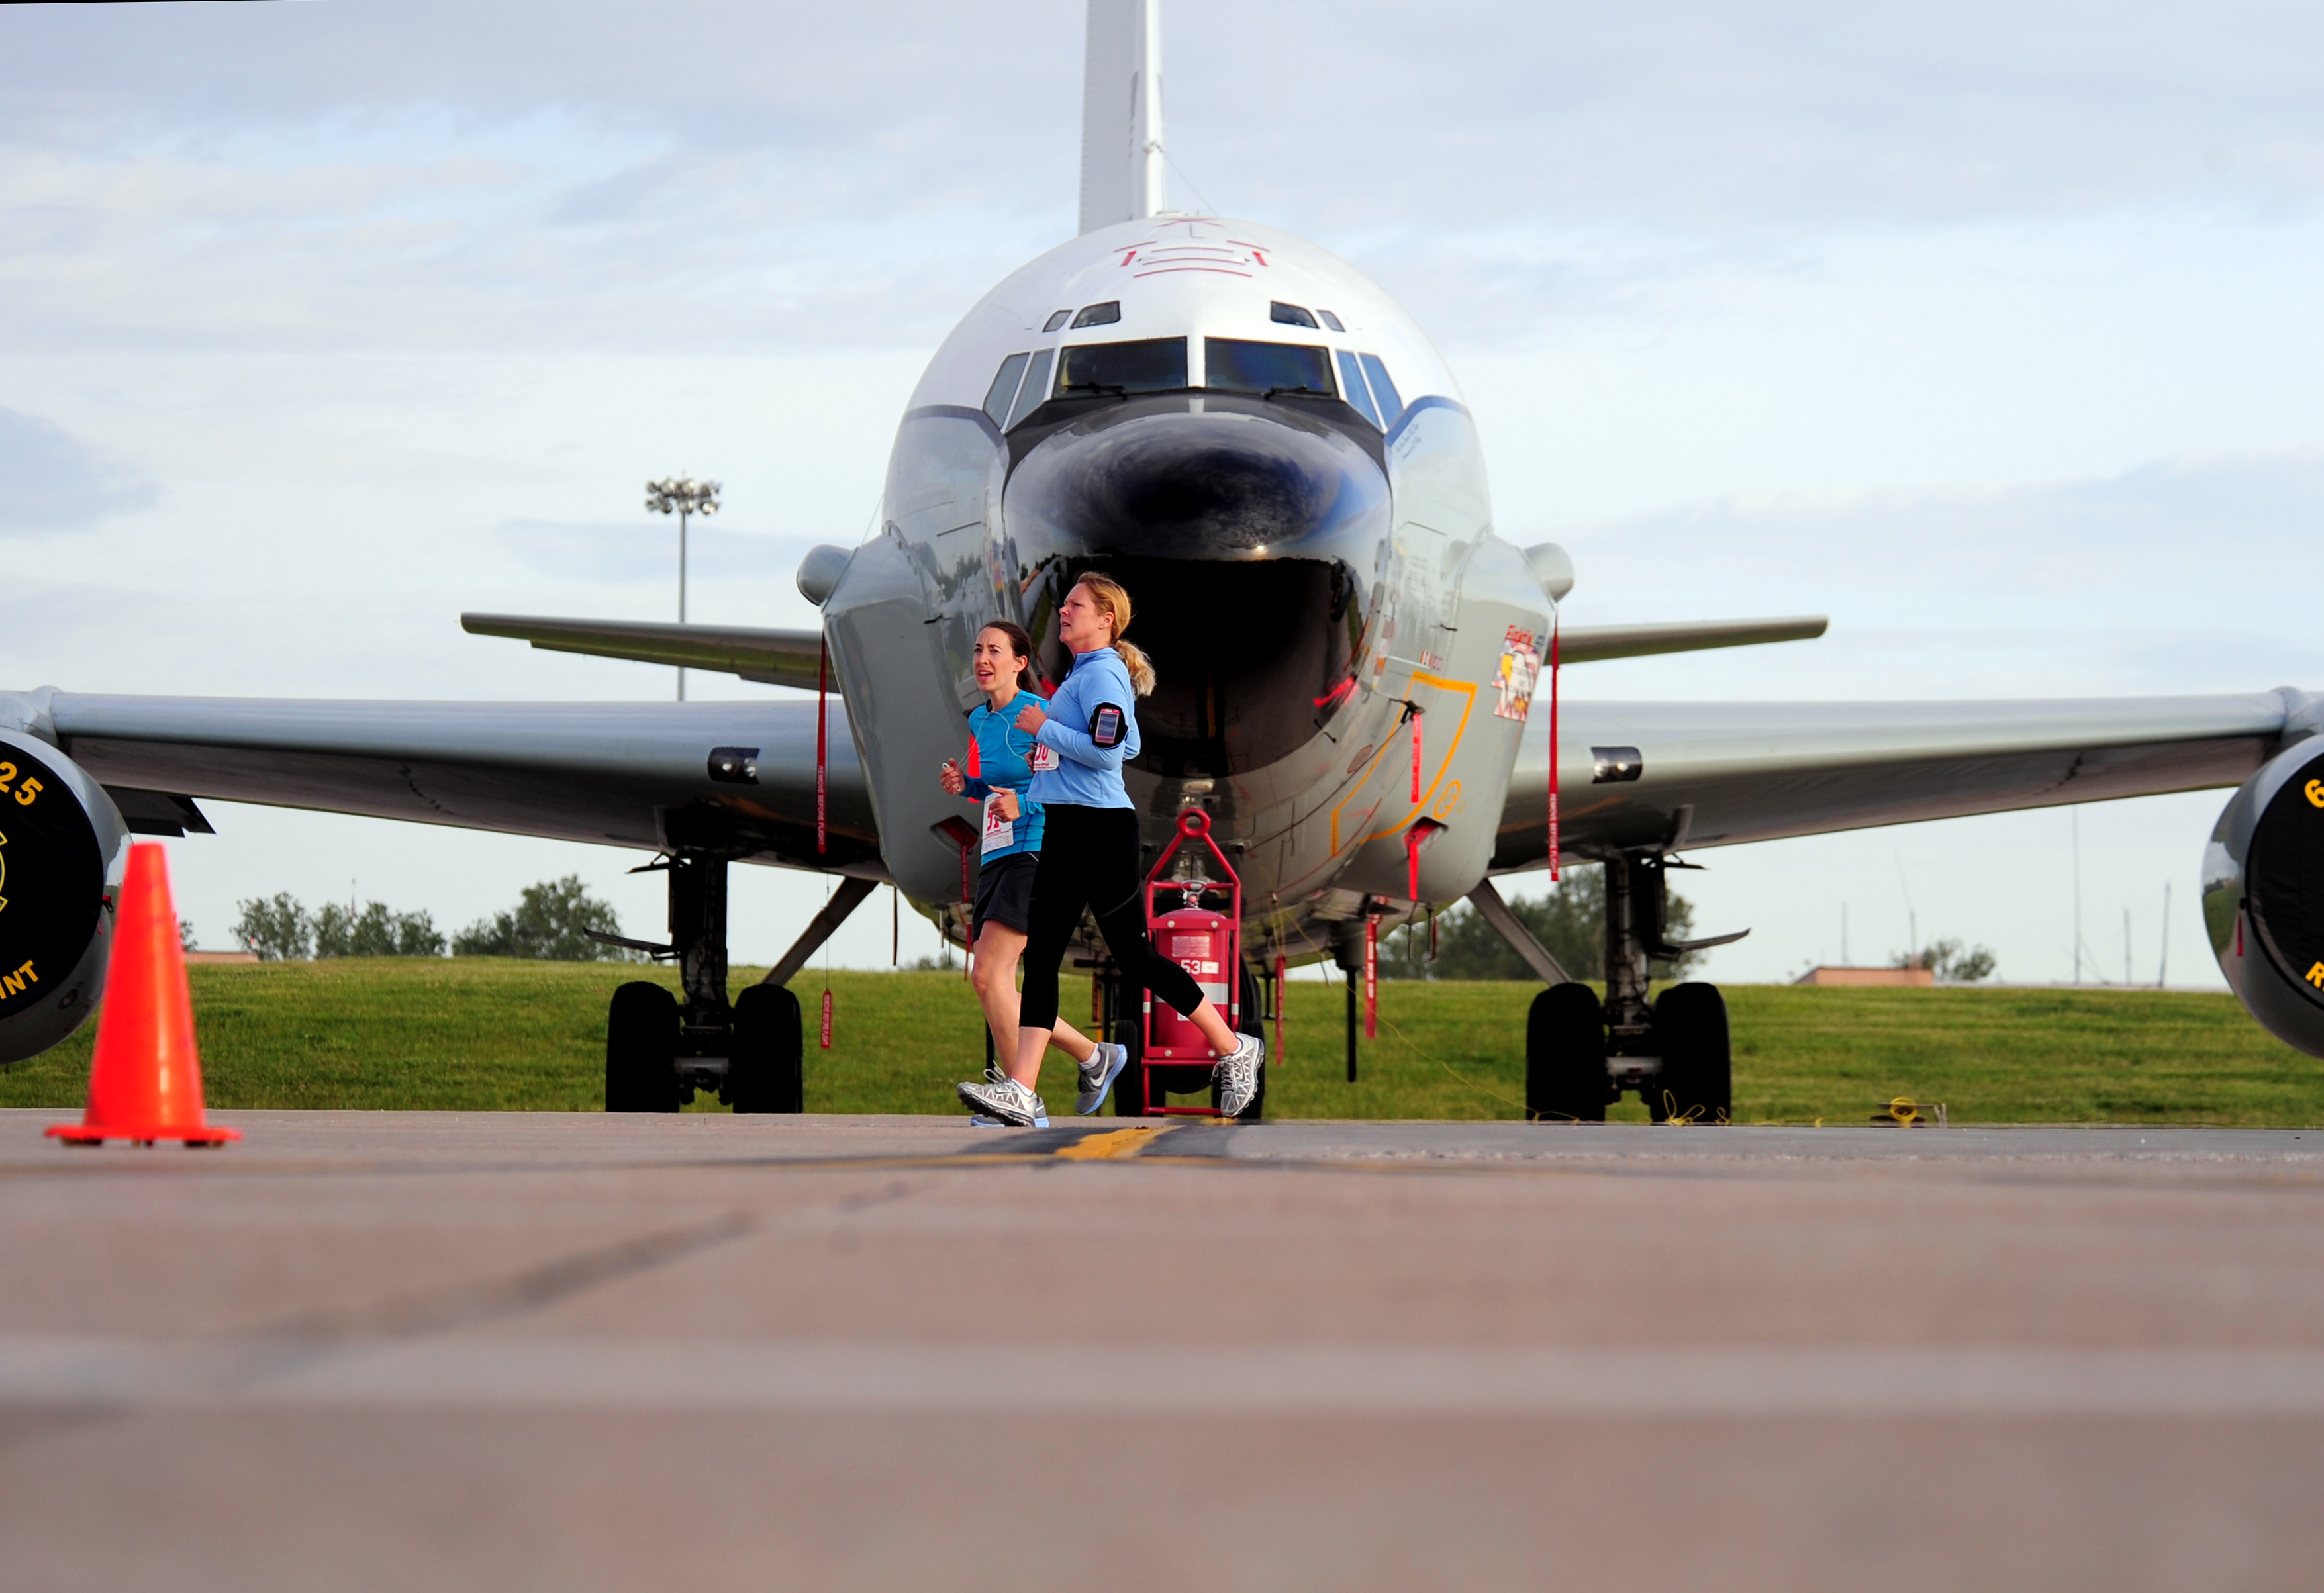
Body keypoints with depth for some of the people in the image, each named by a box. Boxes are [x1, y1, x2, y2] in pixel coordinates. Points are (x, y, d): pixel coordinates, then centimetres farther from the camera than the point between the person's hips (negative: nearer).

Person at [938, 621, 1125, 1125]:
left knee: (989, 976, -19)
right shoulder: (979, 720, 16)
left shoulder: (1040, 715, -8)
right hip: (995, 858, 9)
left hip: (1035, 853, -9)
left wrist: (1021, 807, -28)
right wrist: (964, 784, 10)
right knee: (996, 990, 5)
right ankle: (1096, 1057, 22)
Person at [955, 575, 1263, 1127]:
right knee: (1040, 958, 1)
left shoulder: (1102, 674, -12)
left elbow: (1107, 750, -24)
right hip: (1065, 832, 10)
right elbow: (1130, 747, 26)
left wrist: (1045, 728, -15)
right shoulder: (1083, 673, 18)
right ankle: (1021, 1092, -4)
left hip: (1101, 831, -10)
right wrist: (1052, 741, 18)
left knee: (1134, 957, -3)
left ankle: (1233, 1050, 12)